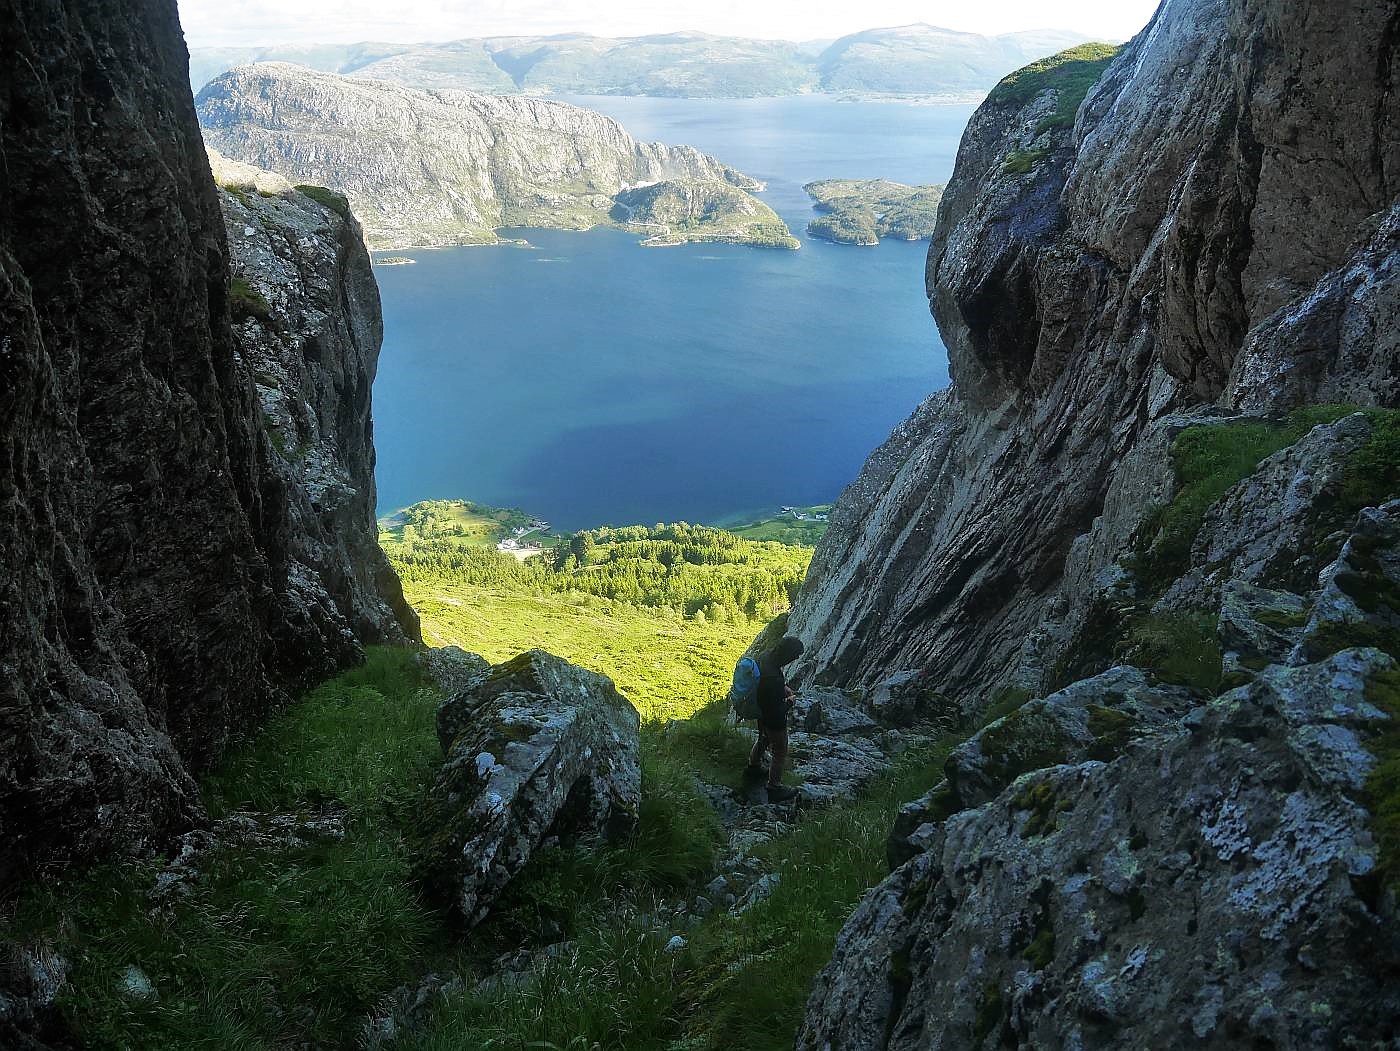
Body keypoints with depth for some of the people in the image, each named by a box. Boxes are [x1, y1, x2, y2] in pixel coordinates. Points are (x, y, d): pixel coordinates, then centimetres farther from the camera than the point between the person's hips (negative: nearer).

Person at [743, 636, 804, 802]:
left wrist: (784, 686, -1)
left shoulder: (765, 657, -16)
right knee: (780, 753, 15)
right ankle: (774, 788, 33)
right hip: (774, 721, -8)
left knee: (763, 740, 33)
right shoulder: (773, 679, -43)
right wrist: (789, 702, -16)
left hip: (762, 712, 8)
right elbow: (777, 711, -33)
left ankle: (753, 768, 56)